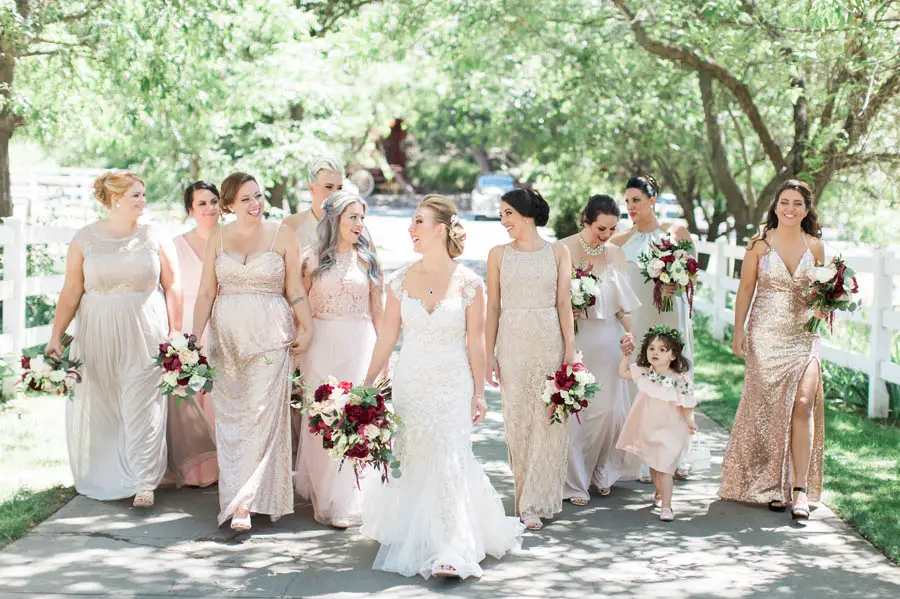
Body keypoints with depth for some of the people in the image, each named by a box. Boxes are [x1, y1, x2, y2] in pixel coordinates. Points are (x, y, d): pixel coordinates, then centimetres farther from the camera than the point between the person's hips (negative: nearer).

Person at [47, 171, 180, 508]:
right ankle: (99, 479, 22)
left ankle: (145, 483, 3)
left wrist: (176, 332, 0)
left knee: (142, 407, -4)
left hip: (145, 334, -1)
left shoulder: (154, 238, 2)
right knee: (96, 408, 6)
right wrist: (56, 336, -3)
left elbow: (172, 286, 5)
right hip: (97, 334, 1)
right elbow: (71, 291, 2)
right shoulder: (85, 239, 2)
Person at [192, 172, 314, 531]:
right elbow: (206, 293, 7)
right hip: (227, 337, 2)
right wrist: (195, 337, -2)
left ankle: (243, 501, -10)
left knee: (262, 415, -10)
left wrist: (306, 328, -4)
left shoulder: (282, 236, 3)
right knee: (230, 418, 3)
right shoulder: (218, 239, 8)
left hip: (270, 337, -2)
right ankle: (239, 504, 12)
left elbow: (295, 290, 6)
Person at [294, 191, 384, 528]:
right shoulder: (314, 260, 4)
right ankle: (324, 496, 10)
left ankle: (346, 502, 2)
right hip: (321, 344, 0)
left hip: (359, 342, 0)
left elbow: (377, 310, 9)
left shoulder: (366, 260, 8)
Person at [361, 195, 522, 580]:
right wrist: (367, 386, 6)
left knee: (449, 462, -9)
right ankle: (414, 542, 24)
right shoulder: (402, 280, 2)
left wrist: (479, 393, -1)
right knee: (409, 464, 7)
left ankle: (454, 552, -10)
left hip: (452, 384, -3)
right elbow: (387, 337, 7)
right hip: (408, 383, 3)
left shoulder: (468, 282, -5)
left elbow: (475, 341, -2)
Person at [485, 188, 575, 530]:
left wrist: (569, 350, -3)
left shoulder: (558, 252, 5)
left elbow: (564, 304, 3)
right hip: (513, 344, 0)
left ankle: (536, 501, 10)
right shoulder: (498, 255, 7)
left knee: (548, 420, 0)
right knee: (518, 421, 0)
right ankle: (529, 502, 8)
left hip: (550, 342, 0)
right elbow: (493, 308, 6)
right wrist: (490, 355, 2)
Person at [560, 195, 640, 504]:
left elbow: (622, 301, 14)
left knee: (609, 408, 3)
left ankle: (601, 472, 23)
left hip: (607, 339, 4)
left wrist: (630, 332, 1)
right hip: (573, 338, -4)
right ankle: (575, 482, 10)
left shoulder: (615, 254, 9)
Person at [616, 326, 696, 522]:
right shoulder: (643, 373, -5)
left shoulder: (681, 380, -19)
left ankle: (666, 506, -3)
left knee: (664, 467, -9)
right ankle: (660, 493, 45)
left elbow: (686, 406, -13)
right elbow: (623, 373, 11)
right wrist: (625, 355, 1)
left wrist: (690, 423, -25)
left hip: (669, 430, -5)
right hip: (648, 428, 5)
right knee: (653, 465, 21)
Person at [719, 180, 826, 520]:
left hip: (803, 335, 1)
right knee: (768, 408, 1)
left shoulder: (815, 246, 6)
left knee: (803, 404, -13)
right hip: (766, 335, -1)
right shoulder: (760, 244, -1)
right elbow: (745, 290, 4)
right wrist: (738, 332, 0)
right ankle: (771, 486, 16)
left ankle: (800, 488, -9)